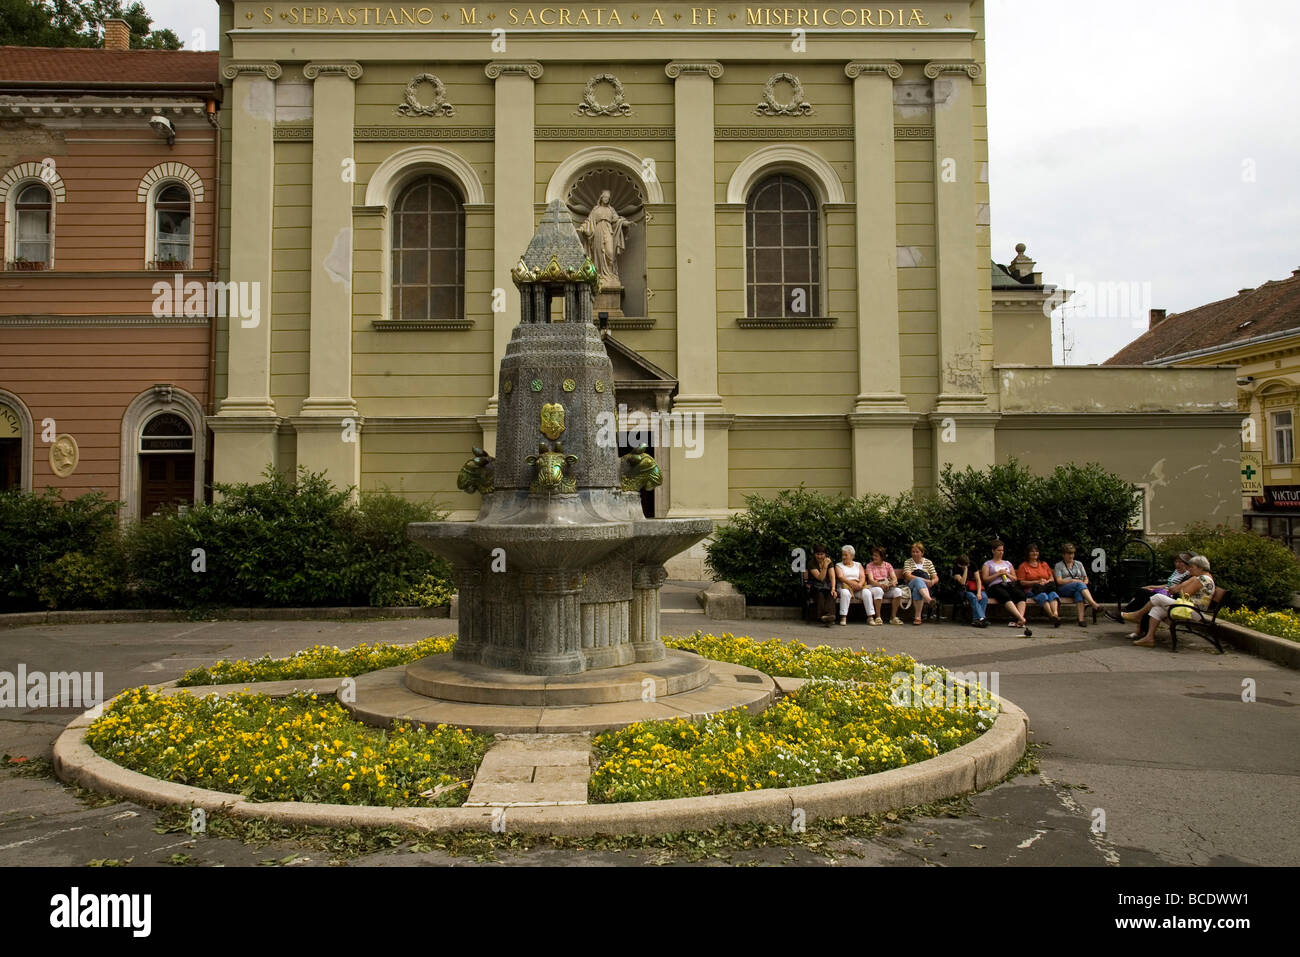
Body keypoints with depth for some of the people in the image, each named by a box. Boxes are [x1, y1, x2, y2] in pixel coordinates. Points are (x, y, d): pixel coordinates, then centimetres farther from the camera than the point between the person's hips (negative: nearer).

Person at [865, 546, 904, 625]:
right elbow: (871, 580, -7)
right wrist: (880, 585, -28)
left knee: (898, 591, -28)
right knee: (879, 591, -39)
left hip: (887, 588, 3)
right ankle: (878, 617, -32)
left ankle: (893, 617, -19)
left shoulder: (888, 565, 15)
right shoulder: (870, 566, 7)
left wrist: (893, 582, -23)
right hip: (874, 587, -3)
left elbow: (894, 577, 3)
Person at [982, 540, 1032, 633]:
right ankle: (1022, 619, -51)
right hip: (995, 586, -4)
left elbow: (1015, 579, 25)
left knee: (1020, 594, -32)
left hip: (1009, 584, 4)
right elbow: (985, 579, 4)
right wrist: (998, 574, -4)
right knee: (1006, 596, -38)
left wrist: (1007, 574, 5)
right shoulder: (987, 564, 18)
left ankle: (1019, 620, -45)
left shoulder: (1007, 563, 30)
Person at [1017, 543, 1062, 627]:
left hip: (1047, 588, 3)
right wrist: (1037, 582, -8)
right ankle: (1052, 616, -54)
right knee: (1043, 596, -36)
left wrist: (1046, 582, -4)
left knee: (1053, 594, -33)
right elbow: (1022, 583, 1)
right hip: (1031, 590, -3)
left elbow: (1052, 579, 19)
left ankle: (1056, 614, -57)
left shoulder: (1044, 564, 26)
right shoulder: (1023, 566, 12)